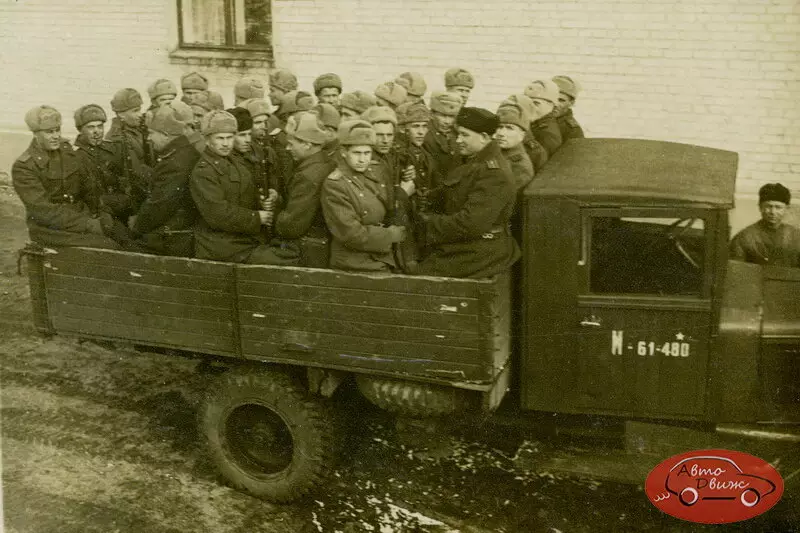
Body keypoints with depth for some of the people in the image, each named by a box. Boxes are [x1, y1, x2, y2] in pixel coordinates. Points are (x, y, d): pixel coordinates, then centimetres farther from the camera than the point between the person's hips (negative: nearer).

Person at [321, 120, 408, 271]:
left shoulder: (371, 177, 7)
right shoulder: (334, 185, -16)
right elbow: (351, 234, -20)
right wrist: (391, 235, -11)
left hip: (381, 263, 7)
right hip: (354, 268, -7)